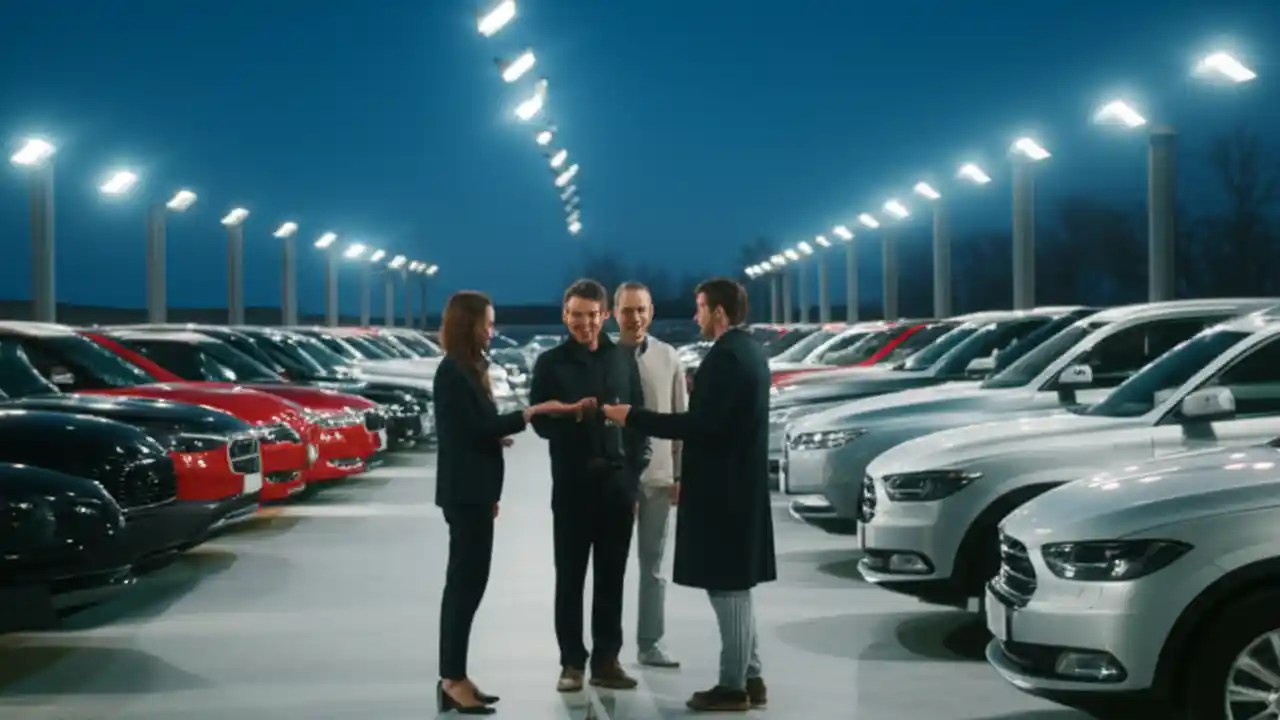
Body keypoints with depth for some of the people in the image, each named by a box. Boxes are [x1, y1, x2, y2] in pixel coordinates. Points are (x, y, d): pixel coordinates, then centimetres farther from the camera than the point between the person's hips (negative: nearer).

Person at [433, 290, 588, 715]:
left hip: (474, 492, 10)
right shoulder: (453, 372, -13)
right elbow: (481, 426, -18)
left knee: (466, 582, 10)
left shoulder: (466, 370, 17)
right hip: (464, 493, -10)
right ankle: (452, 681, -4)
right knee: (465, 583, -7)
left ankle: (454, 678, 14)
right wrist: (534, 410, -16)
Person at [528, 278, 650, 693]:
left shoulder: (623, 360, 7)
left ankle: (606, 660, 13)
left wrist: (633, 480, 3)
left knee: (611, 577, 6)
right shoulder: (551, 363, 1)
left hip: (616, 482, 2)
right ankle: (572, 662, 9)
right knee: (570, 578, 3)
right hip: (572, 483, -2)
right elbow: (540, 423, -2)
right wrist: (572, 414, -23)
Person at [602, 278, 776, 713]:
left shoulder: (725, 357, -18)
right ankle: (750, 679, 20)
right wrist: (690, 478, 20)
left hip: (722, 492, -10)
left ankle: (733, 686, 4)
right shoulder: (748, 351, 13)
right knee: (734, 585, 15)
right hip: (738, 486, 10)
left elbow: (702, 425, -24)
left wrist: (633, 416, -18)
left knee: (726, 587, -3)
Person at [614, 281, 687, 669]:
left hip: (658, 476, 3)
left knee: (653, 566, 11)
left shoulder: (669, 358, 2)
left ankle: (650, 644, 20)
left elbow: (681, 419, 5)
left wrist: (680, 475, 2)